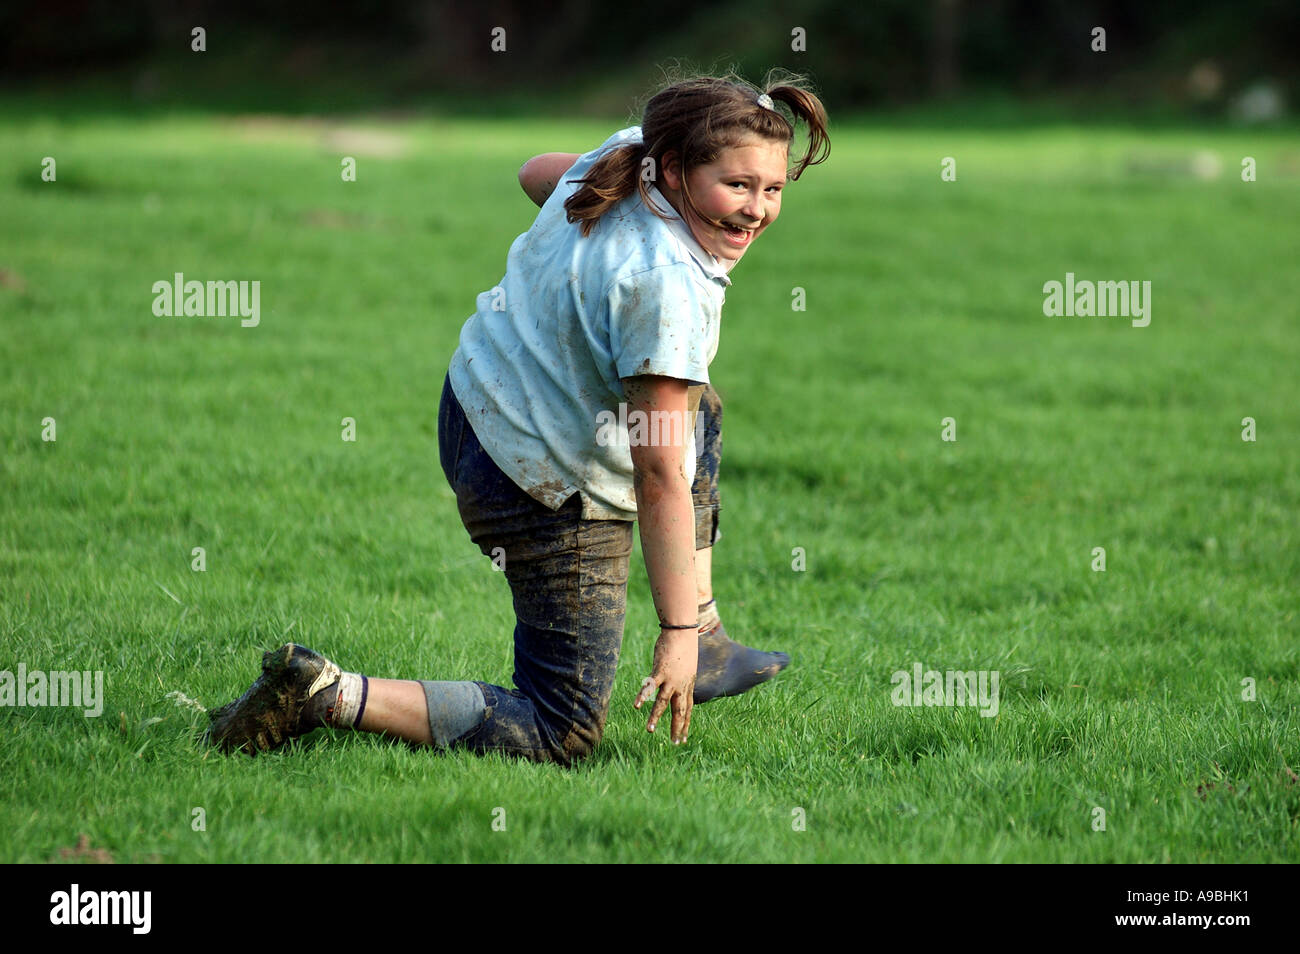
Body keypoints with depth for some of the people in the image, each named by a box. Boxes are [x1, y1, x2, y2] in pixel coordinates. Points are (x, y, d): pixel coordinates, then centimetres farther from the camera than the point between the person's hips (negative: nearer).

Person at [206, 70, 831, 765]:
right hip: (550, 491, -10)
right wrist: (675, 627, -22)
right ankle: (326, 694, -10)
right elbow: (660, 477, -29)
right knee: (561, 737, -2)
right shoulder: (665, 285, -32)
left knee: (696, 411, 35)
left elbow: (537, 173, 20)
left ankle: (706, 650, 37)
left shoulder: (622, 155, -6)